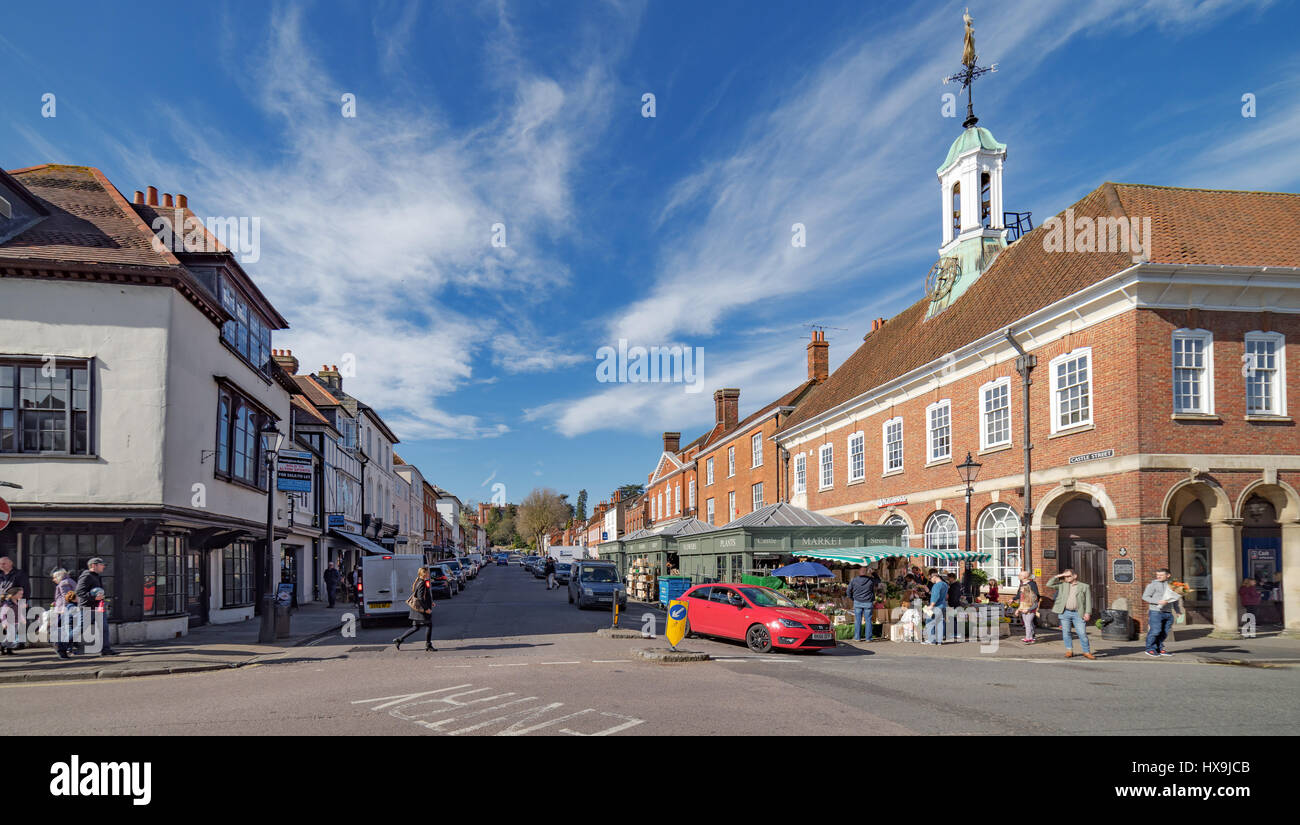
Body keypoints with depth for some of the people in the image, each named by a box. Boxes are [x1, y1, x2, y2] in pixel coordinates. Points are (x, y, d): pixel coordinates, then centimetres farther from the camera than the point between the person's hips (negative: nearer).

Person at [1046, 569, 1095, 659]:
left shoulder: (1084, 586, 6)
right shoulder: (1062, 585, 11)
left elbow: (1088, 601, 3)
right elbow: (1049, 584, 6)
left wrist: (1088, 613, -6)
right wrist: (1057, 576, 1)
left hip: (1078, 614, -2)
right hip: (1065, 613, 2)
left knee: (1082, 633, -3)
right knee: (1066, 633, 5)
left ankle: (1087, 652, 7)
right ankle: (1069, 650, 16)